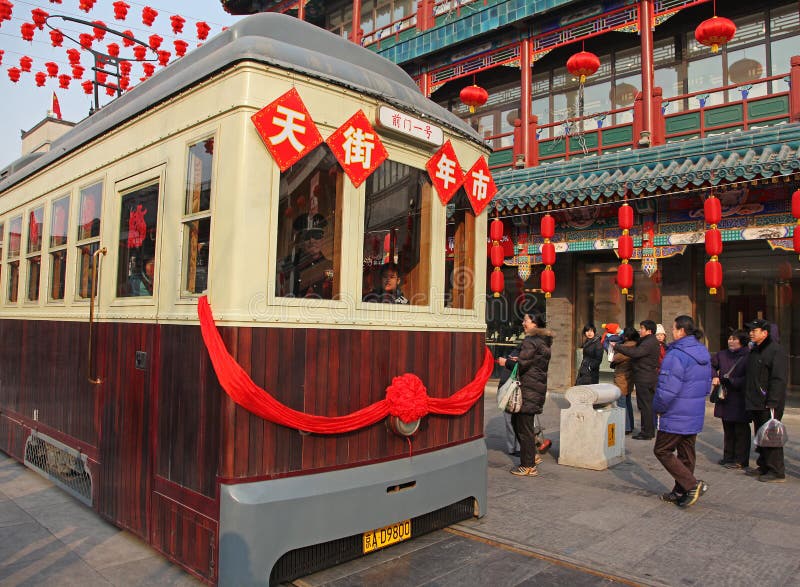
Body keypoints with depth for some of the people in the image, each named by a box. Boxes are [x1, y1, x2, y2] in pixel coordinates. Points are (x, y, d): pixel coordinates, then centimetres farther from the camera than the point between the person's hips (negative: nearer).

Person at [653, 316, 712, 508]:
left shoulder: (676, 355, -22)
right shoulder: (703, 353, 8)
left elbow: (667, 390, -25)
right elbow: (707, 385, 17)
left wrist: (658, 408, -9)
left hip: (676, 415, -9)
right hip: (696, 415, 9)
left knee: (662, 450, 4)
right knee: (686, 453, 16)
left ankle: (692, 485, -6)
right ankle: (680, 492, 25)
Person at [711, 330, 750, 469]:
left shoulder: (748, 357, -13)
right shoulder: (722, 354, 5)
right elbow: (710, 365, 19)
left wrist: (730, 381, -19)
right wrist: (714, 377, 3)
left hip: (740, 401, -6)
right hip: (725, 399, 6)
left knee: (741, 431, 4)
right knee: (728, 430, 17)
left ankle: (741, 461, 13)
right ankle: (728, 457, 28)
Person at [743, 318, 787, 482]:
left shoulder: (775, 351, -13)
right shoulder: (754, 351, 16)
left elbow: (779, 380, -19)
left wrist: (772, 403, -22)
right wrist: (749, 400, 16)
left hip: (768, 405, -9)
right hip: (755, 404, 9)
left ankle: (777, 472, 4)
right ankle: (763, 467, 26)